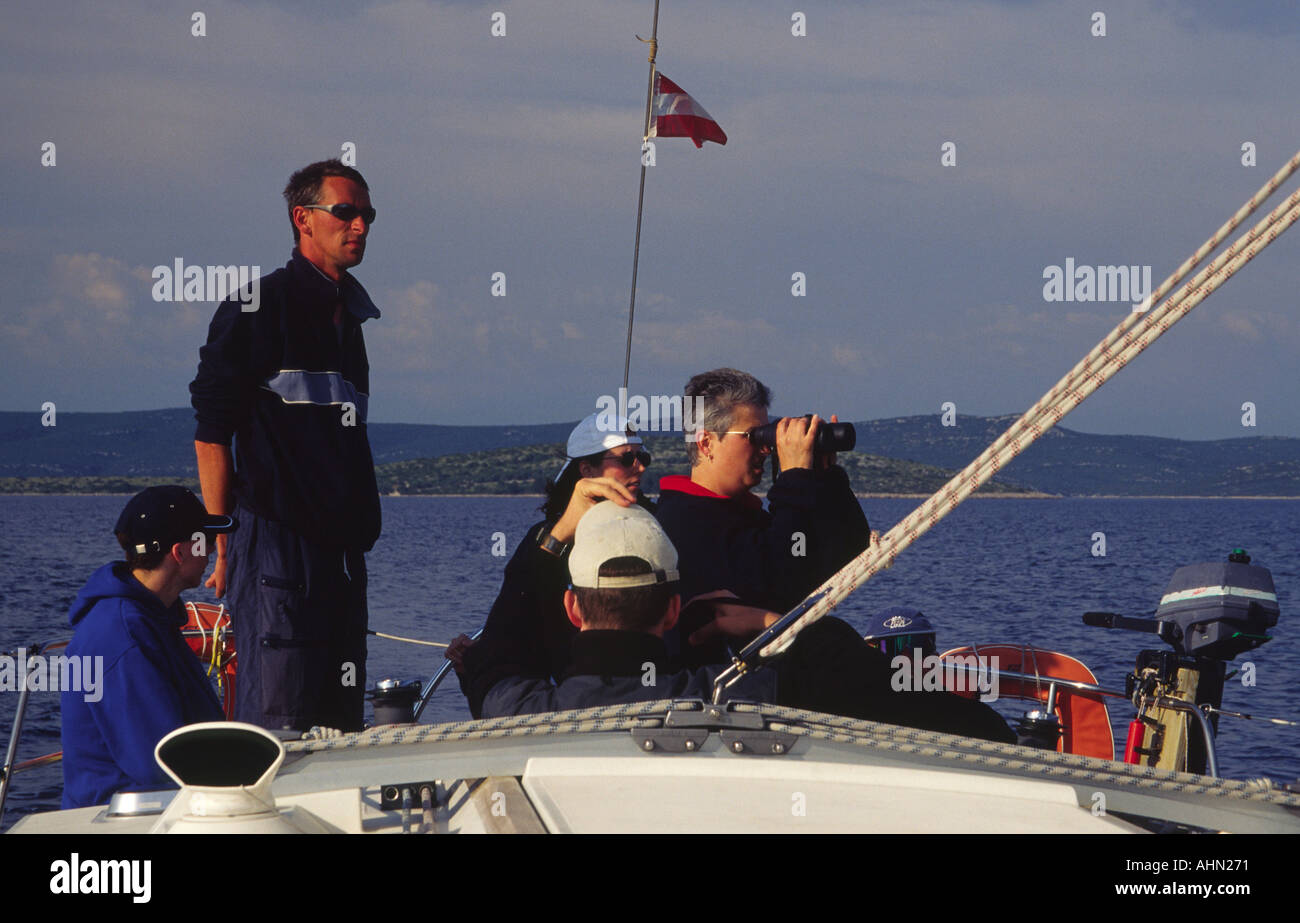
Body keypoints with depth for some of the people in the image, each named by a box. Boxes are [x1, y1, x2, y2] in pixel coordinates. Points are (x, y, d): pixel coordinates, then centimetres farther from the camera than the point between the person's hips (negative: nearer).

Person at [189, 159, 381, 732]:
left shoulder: (348, 317, 21)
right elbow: (210, 433, -6)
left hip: (340, 551, 8)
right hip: (276, 548, -8)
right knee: (275, 728, -13)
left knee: (340, 728, 6)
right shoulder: (261, 308, -3)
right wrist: (225, 548, -9)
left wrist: (357, 538, 18)